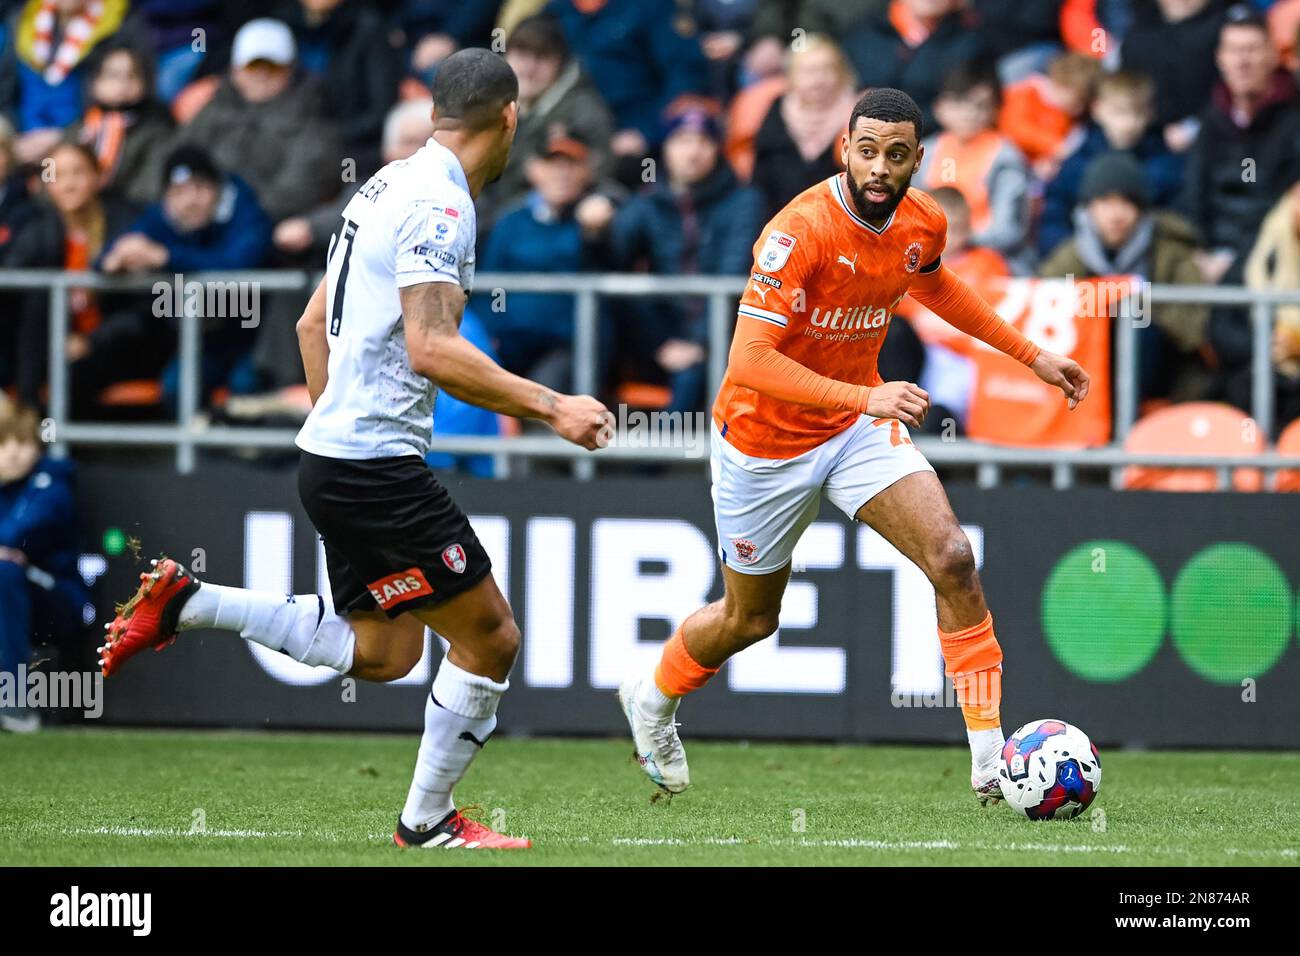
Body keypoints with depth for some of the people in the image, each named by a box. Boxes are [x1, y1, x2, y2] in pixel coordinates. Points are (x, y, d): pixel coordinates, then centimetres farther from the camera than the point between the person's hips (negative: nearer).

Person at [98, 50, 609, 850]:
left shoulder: (390, 187, 13)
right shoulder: (440, 206, -16)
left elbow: (314, 321, 21)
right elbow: (432, 351, -27)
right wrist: (549, 408, -25)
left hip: (334, 451, 10)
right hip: (377, 466, -10)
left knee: (382, 653, 18)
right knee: (491, 638, -1)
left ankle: (183, 604, 14)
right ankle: (428, 826, 9)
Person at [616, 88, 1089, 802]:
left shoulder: (924, 224, -8)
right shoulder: (801, 231, -29)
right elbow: (749, 360, -36)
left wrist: (1030, 354, 18)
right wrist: (867, 398, -44)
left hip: (860, 423, 5)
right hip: (767, 440, -5)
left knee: (952, 560, -16)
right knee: (749, 617, 13)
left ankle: (990, 762, -11)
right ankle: (653, 698, 45)